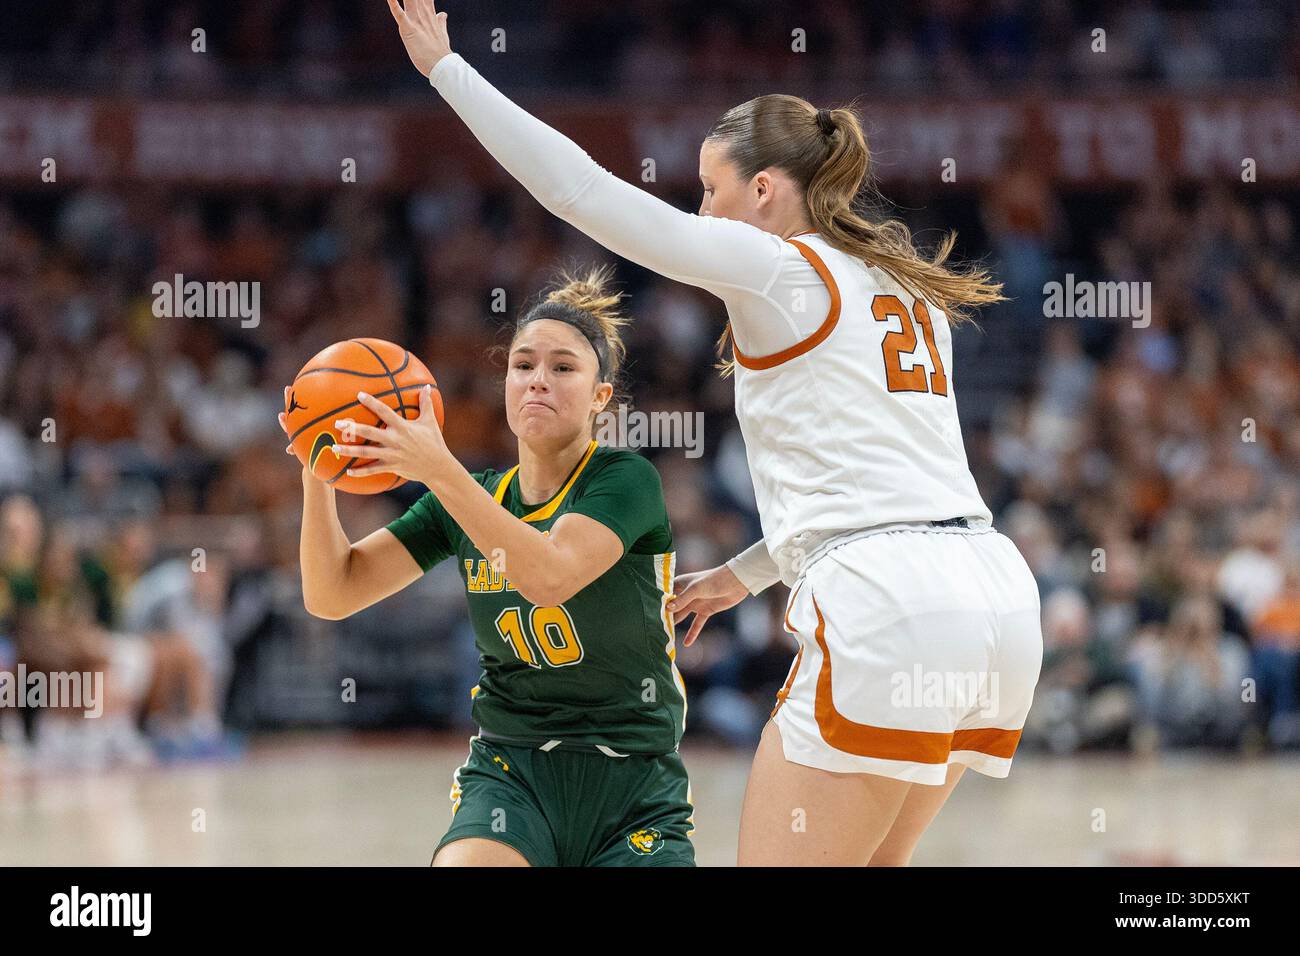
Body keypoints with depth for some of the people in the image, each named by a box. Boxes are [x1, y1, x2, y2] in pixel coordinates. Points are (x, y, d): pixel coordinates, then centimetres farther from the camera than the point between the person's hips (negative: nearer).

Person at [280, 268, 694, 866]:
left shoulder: (626, 480, -6)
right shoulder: (469, 499, 8)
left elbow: (551, 576, -26)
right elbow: (331, 594, 2)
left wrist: (438, 468, -33)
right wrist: (317, 475, -15)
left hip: (633, 785, -2)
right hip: (511, 773, 2)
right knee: (463, 864, -28)